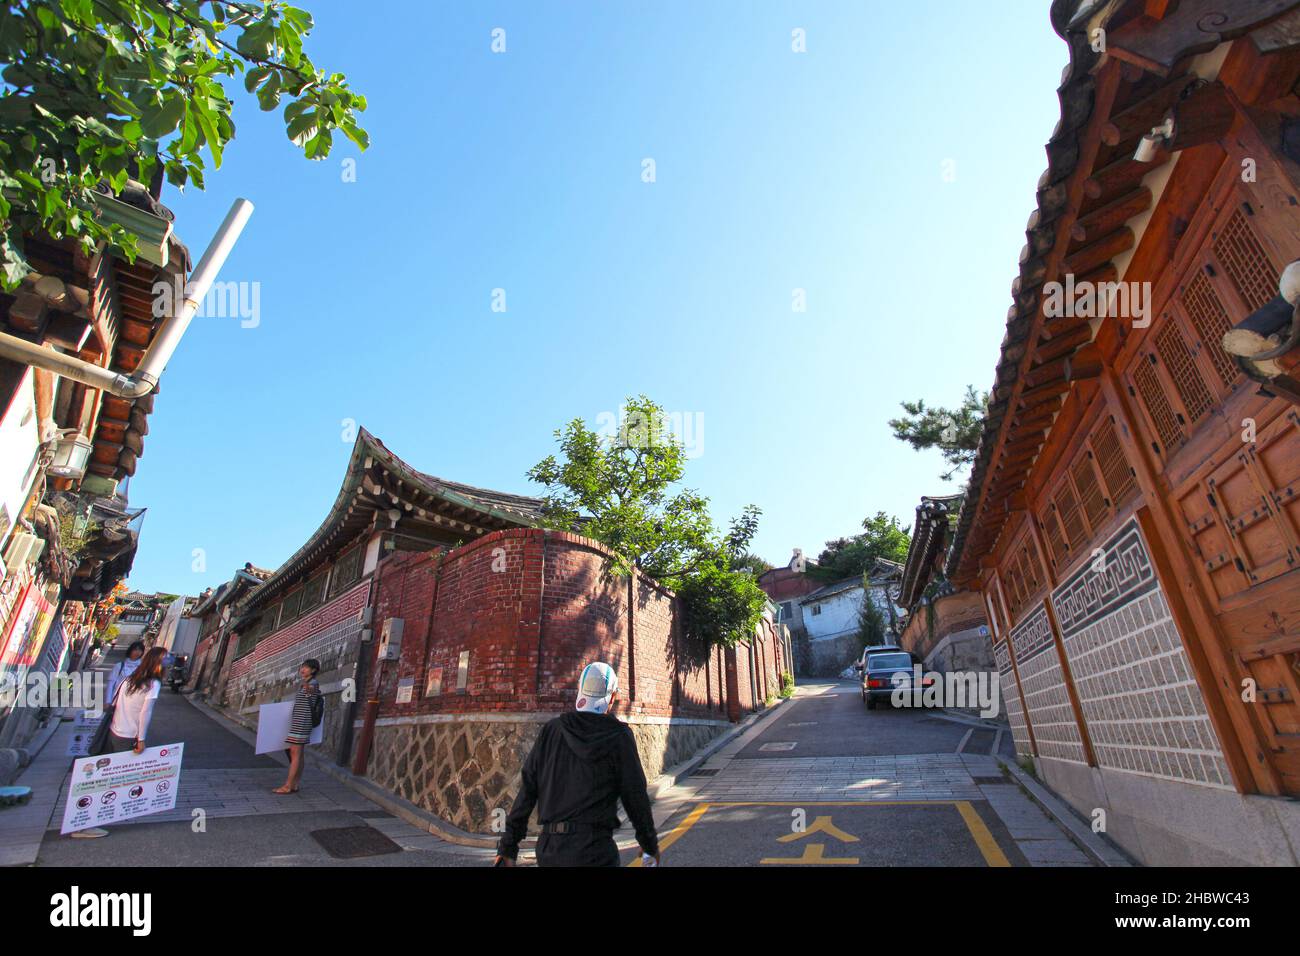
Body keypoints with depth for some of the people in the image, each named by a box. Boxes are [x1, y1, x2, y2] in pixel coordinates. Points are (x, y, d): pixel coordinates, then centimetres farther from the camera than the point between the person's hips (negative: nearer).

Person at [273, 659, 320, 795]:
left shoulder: (314, 683, -13)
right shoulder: (303, 684, 18)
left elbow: (310, 689, -40)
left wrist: (304, 681, -58)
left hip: (302, 722, -10)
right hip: (297, 722, 10)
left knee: (295, 752, -7)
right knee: (297, 753, 11)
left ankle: (288, 786, -4)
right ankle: (295, 784, 16)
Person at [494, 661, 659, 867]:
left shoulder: (551, 730, 3)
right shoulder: (619, 736, -7)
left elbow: (527, 790, 2)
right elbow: (635, 796, -3)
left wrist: (508, 845, 8)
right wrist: (650, 843, 12)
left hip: (548, 849, 5)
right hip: (594, 850, -4)